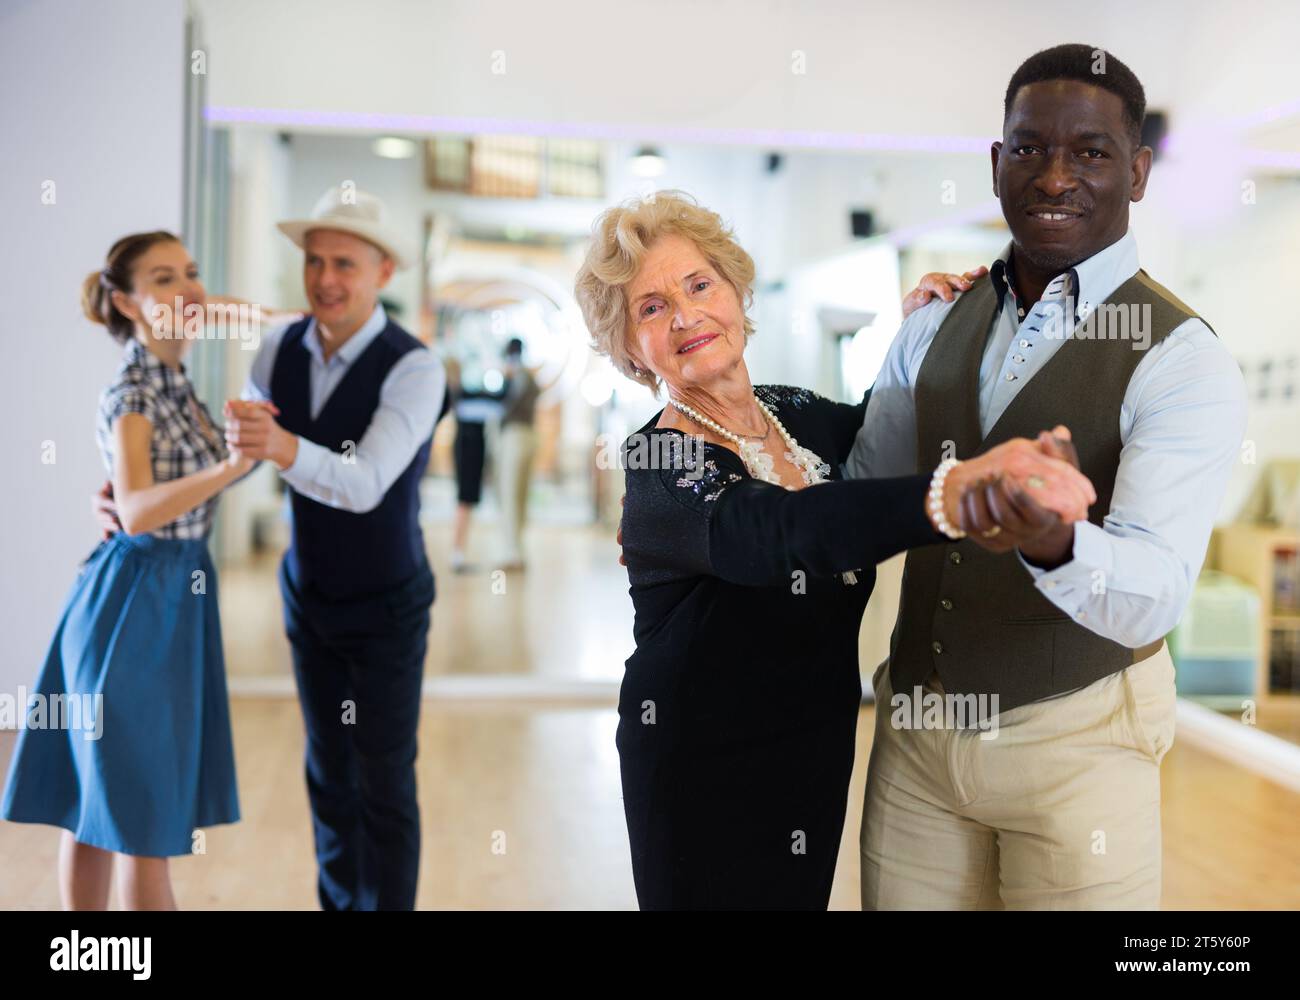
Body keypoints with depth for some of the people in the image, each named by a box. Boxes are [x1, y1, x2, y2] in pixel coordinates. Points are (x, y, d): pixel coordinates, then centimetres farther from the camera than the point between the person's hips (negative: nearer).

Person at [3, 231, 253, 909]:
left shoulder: (175, 383, 9)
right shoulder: (130, 394, -16)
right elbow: (137, 512, -29)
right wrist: (230, 467, -40)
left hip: (175, 596, 8)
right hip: (135, 598, -8)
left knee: (96, 803, 14)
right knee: (141, 808, 0)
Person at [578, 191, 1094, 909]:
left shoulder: (796, 413, -1)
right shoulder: (656, 466, -22)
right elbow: (781, 531, -43)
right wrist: (952, 493, -59)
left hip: (820, 754, 6)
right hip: (702, 777, -6)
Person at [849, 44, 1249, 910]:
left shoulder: (1184, 361, -13)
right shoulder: (933, 327, 4)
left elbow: (1153, 595, -26)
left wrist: (1053, 542, -45)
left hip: (1074, 741, -4)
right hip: (915, 725, 5)